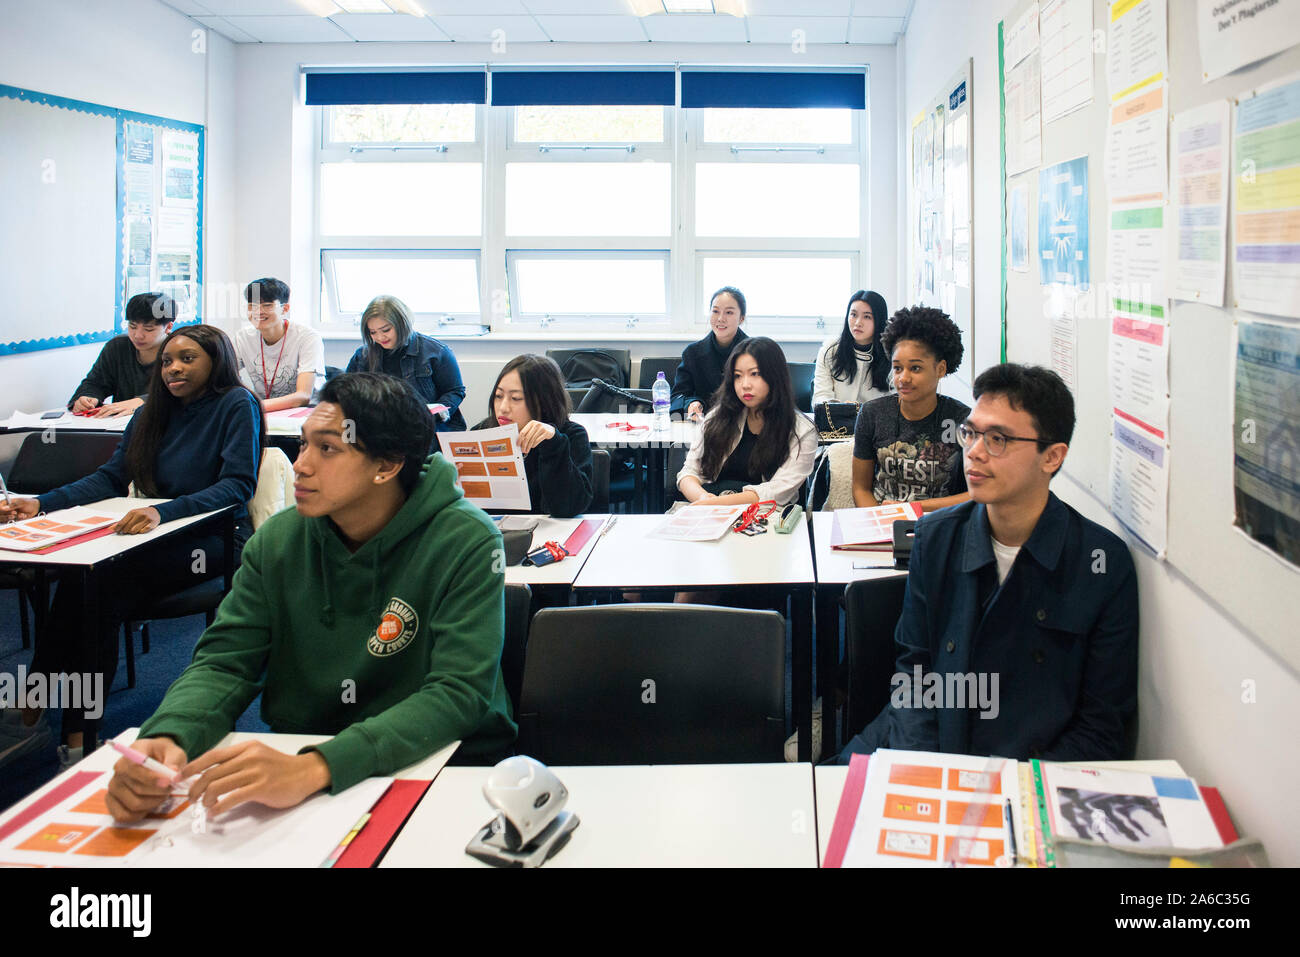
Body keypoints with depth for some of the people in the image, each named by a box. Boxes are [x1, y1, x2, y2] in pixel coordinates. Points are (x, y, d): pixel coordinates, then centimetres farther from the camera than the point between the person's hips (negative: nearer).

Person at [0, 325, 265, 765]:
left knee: (94, 581, -27)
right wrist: (42, 504, -3)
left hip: (214, 539, -5)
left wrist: (164, 511, -31)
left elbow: (237, 485, -16)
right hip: (158, 535, 6)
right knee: (82, 578, -26)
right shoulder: (154, 412, 16)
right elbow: (111, 477, 13)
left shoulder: (237, 405, -4)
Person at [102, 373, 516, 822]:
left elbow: (458, 692, -23)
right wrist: (168, 738, -26)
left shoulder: (466, 544, -14)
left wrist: (316, 768, -37)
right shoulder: (278, 539, 2)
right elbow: (224, 662, -1)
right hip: (296, 762, 4)